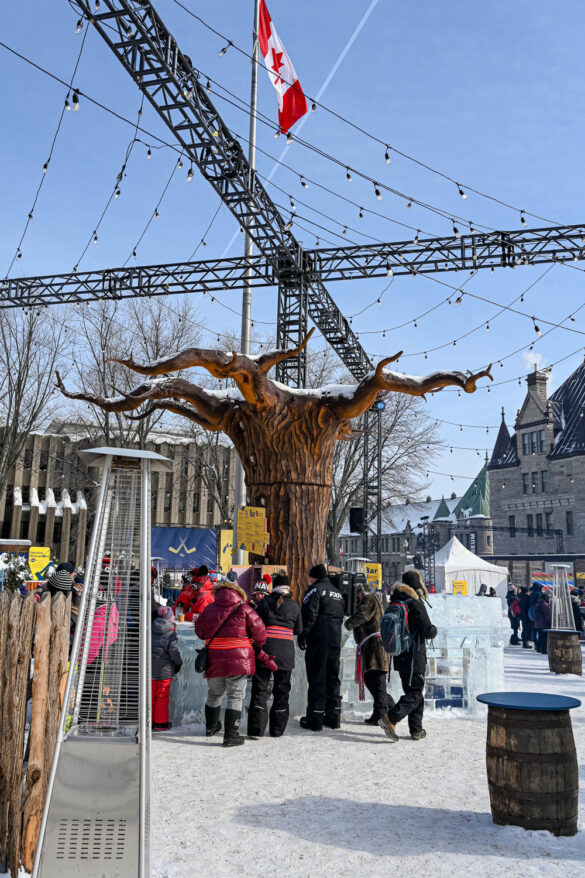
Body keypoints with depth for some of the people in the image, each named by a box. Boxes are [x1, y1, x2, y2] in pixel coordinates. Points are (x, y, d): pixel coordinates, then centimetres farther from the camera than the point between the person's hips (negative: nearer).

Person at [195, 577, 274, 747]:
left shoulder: (208, 610, 4)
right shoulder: (244, 610, -7)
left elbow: (200, 632, 11)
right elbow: (259, 631, -6)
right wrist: (260, 651, 12)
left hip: (214, 661, 4)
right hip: (238, 660, -4)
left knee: (214, 694, 22)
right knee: (235, 697, 2)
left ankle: (211, 727, 41)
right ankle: (231, 736, -2)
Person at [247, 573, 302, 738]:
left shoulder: (265, 602, 2)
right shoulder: (294, 605, 6)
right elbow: (299, 630, 14)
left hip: (266, 645, -1)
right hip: (286, 650, 2)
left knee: (260, 688, 3)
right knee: (282, 689, 12)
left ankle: (256, 729, -2)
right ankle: (277, 729, 16)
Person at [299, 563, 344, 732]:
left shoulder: (315, 590, -6)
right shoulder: (337, 593, 20)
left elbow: (309, 615, -15)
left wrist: (302, 635, -12)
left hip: (318, 640, -7)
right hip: (335, 640, 7)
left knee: (317, 678, -4)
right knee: (332, 677, 13)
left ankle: (314, 719, -3)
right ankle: (333, 717, 17)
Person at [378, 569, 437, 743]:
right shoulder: (416, 605, -16)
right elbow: (428, 632, -17)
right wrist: (434, 630, 3)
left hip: (400, 657, 8)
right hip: (415, 658, -8)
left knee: (415, 692, 17)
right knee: (414, 695, -3)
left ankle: (416, 730, 20)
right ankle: (390, 718, -19)